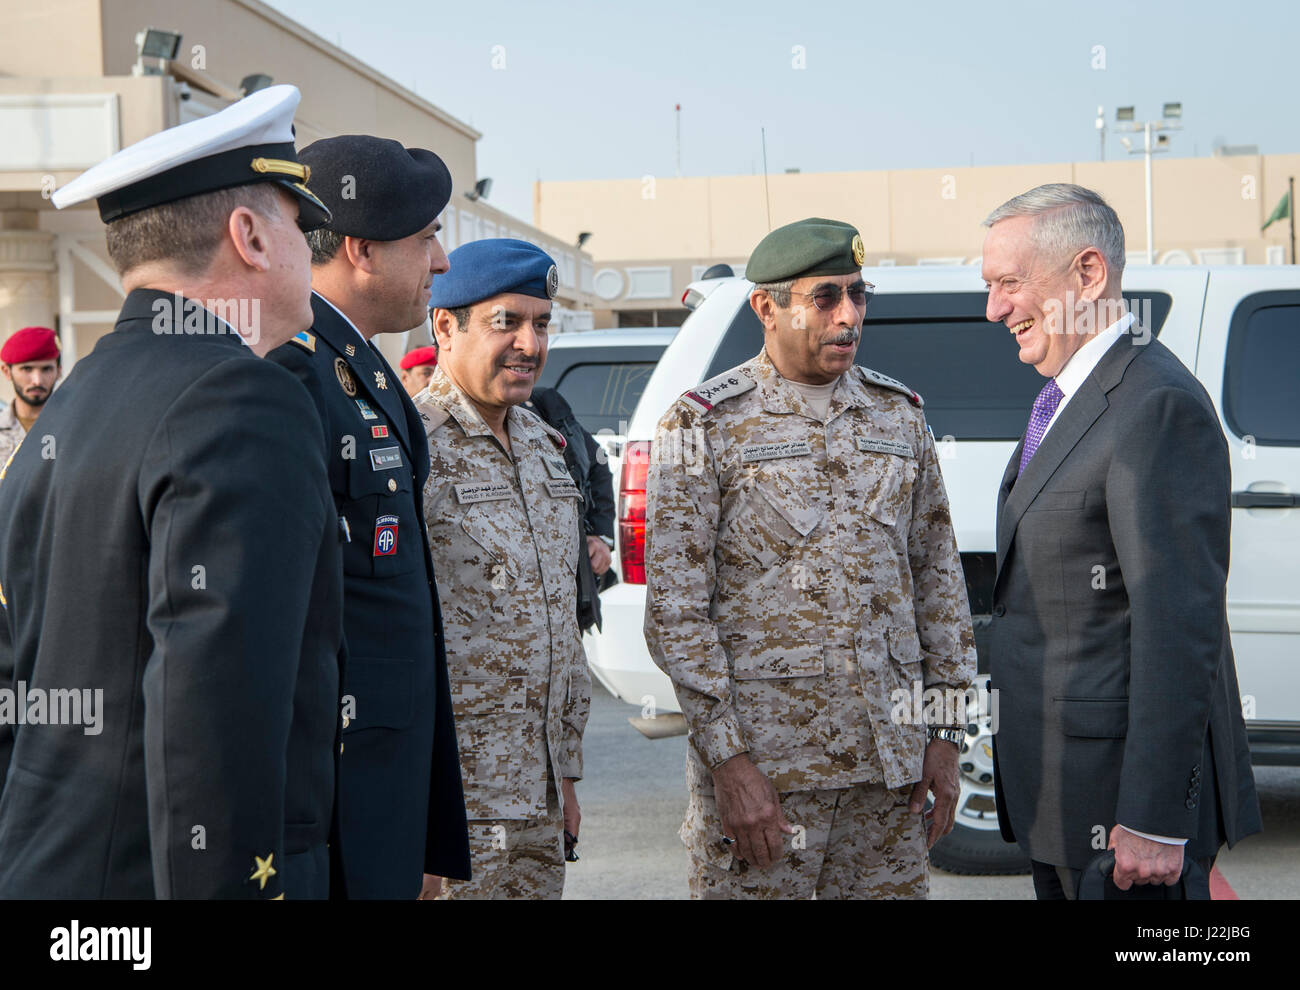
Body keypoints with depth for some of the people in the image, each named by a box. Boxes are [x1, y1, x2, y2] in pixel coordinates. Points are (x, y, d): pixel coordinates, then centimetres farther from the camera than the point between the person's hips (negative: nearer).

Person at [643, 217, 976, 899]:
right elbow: (675, 611, -7)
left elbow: (937, 576, 13)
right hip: (761, 757, -4)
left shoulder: (898, 414, 11)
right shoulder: (704, 426, -4)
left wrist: (944, 731, 8)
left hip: (890, 760, 4)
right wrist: (727, 758, -13)